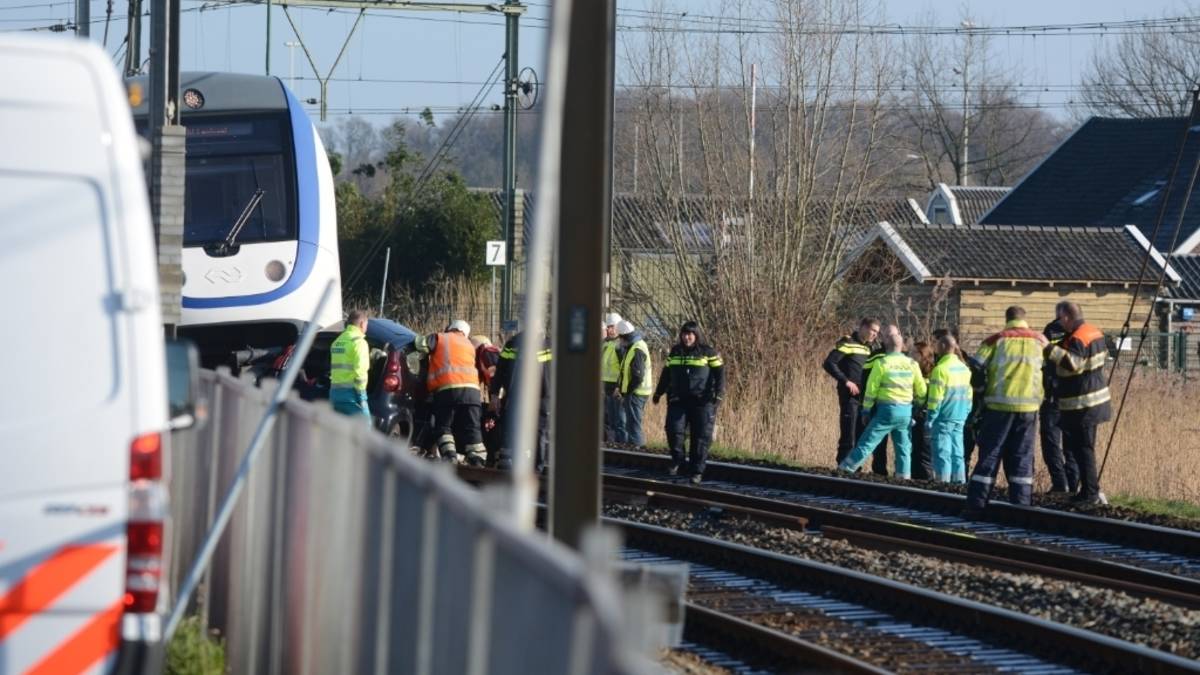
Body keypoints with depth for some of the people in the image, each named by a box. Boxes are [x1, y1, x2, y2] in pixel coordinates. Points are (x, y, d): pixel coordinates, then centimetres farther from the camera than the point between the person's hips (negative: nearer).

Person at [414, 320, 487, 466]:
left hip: (446, 388, -3)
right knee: (471, 428, 5)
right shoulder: (469, 345, 26)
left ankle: (449, 455, -16)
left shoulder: (439, 338, 12)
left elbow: (422, 344, 2)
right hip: (471, 388, 3)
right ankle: (478, 460, -8)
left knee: (443, 426, 4)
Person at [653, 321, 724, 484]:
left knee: (700, 436, -3)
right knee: (674, 430, -11)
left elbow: (719, 374, -3)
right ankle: (677, 460, 12)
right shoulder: (675, 352, 12)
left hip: (701, 402, -3)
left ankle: (697, 472, 5)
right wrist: (659, 392, 22)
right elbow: (666, 374, 22)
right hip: (678, 400, 3)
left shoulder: (708, 353, -1)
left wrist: (718, 394, -13)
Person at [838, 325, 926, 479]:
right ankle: (904, 477, 10)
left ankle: (844, 470, -5)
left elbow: (871, 389, -4)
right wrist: (916, 404, 29)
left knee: (866, 443, -3)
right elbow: (921, 391, 10)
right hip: (906, 412, 4)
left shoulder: (882, 363, -7)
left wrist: (866, 409, 6)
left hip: (887, 410, -4)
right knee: (903, 448, 12)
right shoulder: (912, 364, 4)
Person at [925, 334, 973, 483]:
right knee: (957, 455, 9)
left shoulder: (941, 369, -11)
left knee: (942, 455, -5)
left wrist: (929, 422, -9)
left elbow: (935, 399, -13)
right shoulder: (965, 369, 11)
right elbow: (968, 397, 14)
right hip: (960, 420, 7)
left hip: (943, 420, -7)